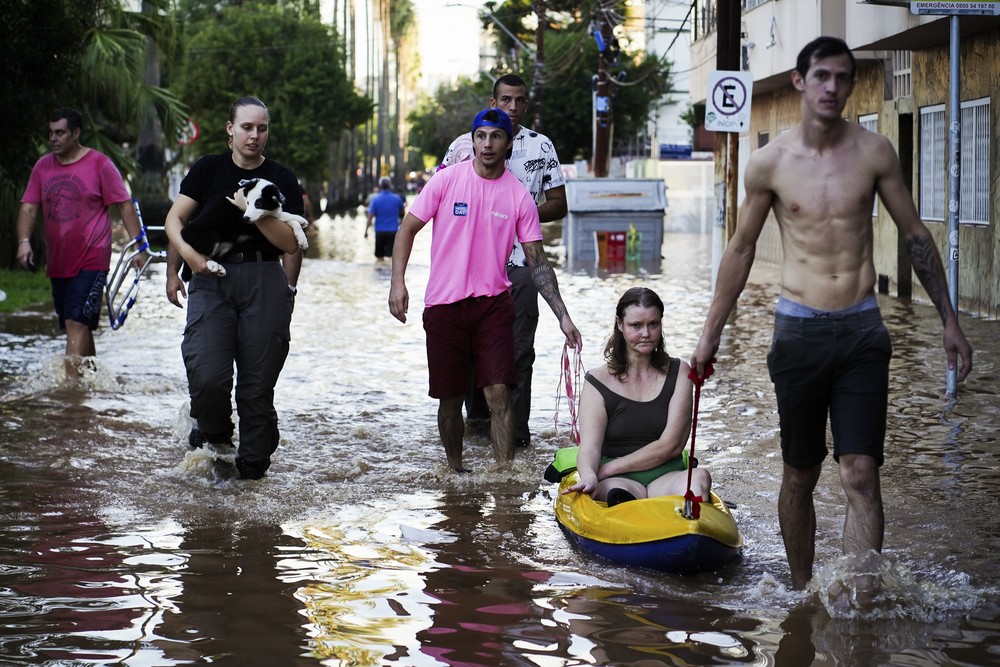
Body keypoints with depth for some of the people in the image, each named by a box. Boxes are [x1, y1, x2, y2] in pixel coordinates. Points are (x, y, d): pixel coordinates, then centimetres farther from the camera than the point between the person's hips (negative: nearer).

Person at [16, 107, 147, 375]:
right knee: (75, 325, 13)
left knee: (77, 323, -16)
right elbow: (28, 207, 6)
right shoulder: (43, 166, 9)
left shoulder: (100, 164, -4)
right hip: (58, 262, 6)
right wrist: (24, 241, -12)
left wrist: (138, 246, -10)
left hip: (91, 261, -6)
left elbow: (125, 206, -4)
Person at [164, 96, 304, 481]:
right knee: (207, 376, -15)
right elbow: (174, 219, 6)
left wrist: (256, 214, -13)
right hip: (210, 279, 0)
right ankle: (214, 435, 15)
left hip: (263, 281, 0)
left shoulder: (281, 179, 9)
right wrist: (185, 255, -7)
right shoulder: (208, 170, 10)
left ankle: (252, 469, 10)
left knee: (257, 383, 0)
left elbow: (291, 243, 1)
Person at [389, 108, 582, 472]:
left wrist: (563, 316, -2)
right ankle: (454, 469, 28)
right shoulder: (447, 180, -2)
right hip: (444, 304, 0)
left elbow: (537, 260, 4)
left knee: (499, 394, -9)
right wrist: (397, 282, -10)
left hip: (494, 304, 0)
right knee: (450, 398, 8)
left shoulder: (519, 196, 1)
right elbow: (408, 228, 2)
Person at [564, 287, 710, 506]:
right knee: (617, 492, -39)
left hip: (666, 479, 1)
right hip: (618, 481, -1)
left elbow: (671, 445, 1)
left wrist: (608, 468, -6)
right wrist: (589, 477, -32)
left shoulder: (678, 372, 12)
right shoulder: (599, 381, 8)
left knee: (699, 477, -36)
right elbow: (589, 446, -7)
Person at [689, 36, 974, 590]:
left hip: (862, 330, 0)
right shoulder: (768, 163, 0)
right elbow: (741, 249, 9)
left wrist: (949, 321, 9)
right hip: (799, 330, 0)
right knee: (800, 477, 9)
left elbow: (914, 235, 9)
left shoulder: (874, 153, 1)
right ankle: (802, 594, 26)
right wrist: (711, 333, 11)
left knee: (861, 475, -9)